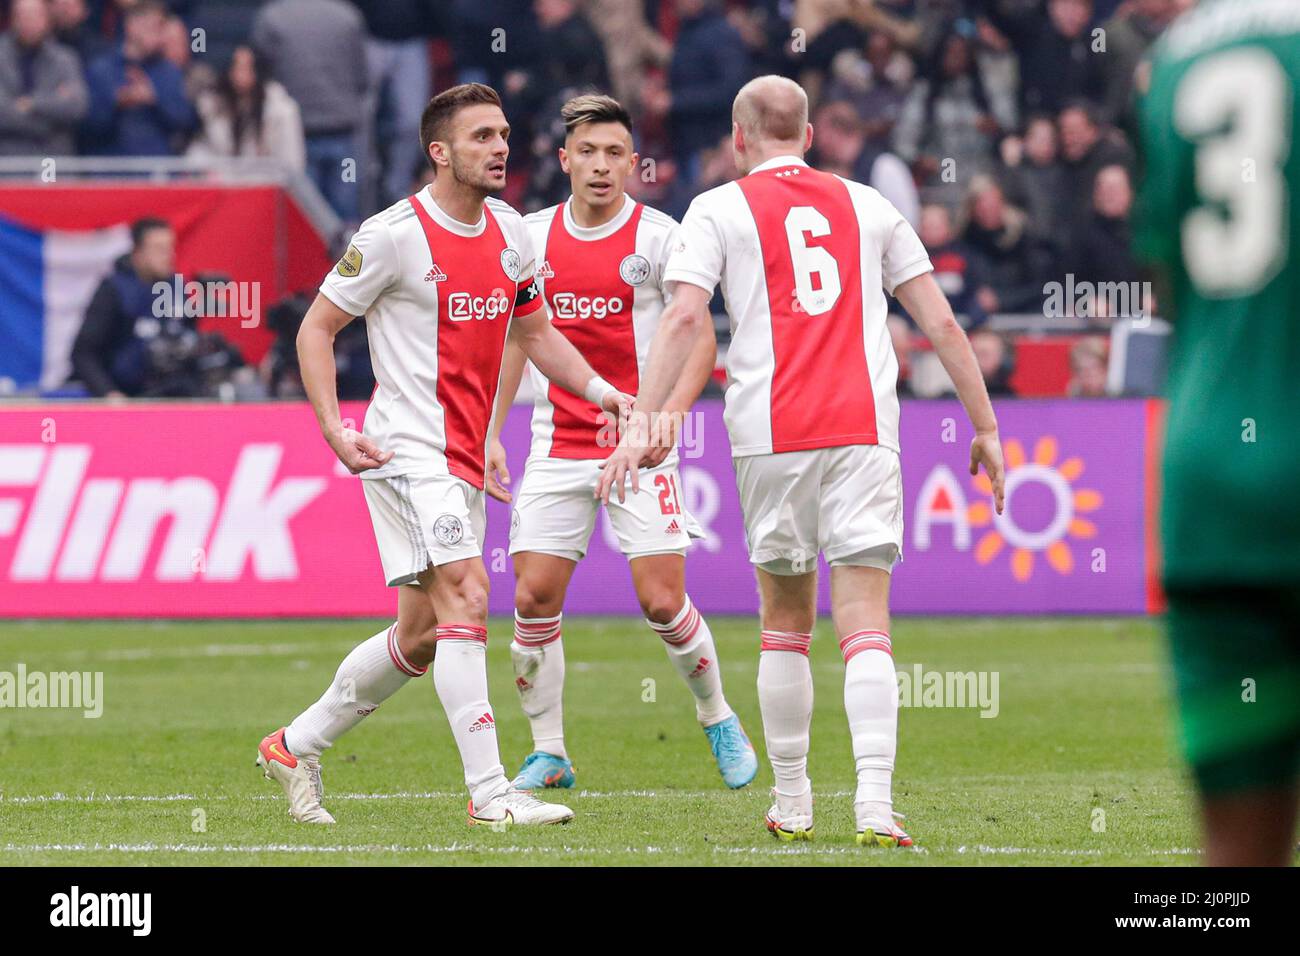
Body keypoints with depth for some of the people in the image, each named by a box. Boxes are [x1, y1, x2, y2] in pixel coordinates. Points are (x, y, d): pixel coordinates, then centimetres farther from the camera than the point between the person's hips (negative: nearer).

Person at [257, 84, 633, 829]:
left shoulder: (511, 232, 10)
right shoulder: (394, 236, -11)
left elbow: (535, 333, 22)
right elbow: (317, 328, -5)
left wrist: (602, 390, 6)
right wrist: (334, 429, -15)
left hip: (466, 458, 8)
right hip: (408, 450, -8)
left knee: (421, 636, 12)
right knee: (466, 595, -20)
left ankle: (297, 746, 29)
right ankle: (491, 795, -23)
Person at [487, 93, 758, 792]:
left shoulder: (658, 236, -6)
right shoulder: (533, 235, 6)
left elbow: (700, 339, -6)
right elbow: (515, 339, 16)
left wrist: (667, 415, -21)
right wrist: (490, 433, 11)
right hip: (557, 446, 3)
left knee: (662, 602, -8)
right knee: (533, 598, -4)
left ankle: (718, 718, 17)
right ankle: (548, 752, 10)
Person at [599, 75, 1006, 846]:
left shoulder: (719, 210, 7)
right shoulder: (868, 206, 15)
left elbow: (685, 319, -8)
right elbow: (941, 323, 13)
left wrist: (644, 421, -12)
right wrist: (986, 427, 18)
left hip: (771, 438, -1)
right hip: (864, 433, 1)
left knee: (786, 623, 14)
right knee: (866, 625, -5)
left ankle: (793, 804, 16)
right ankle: (875, 802, -21)